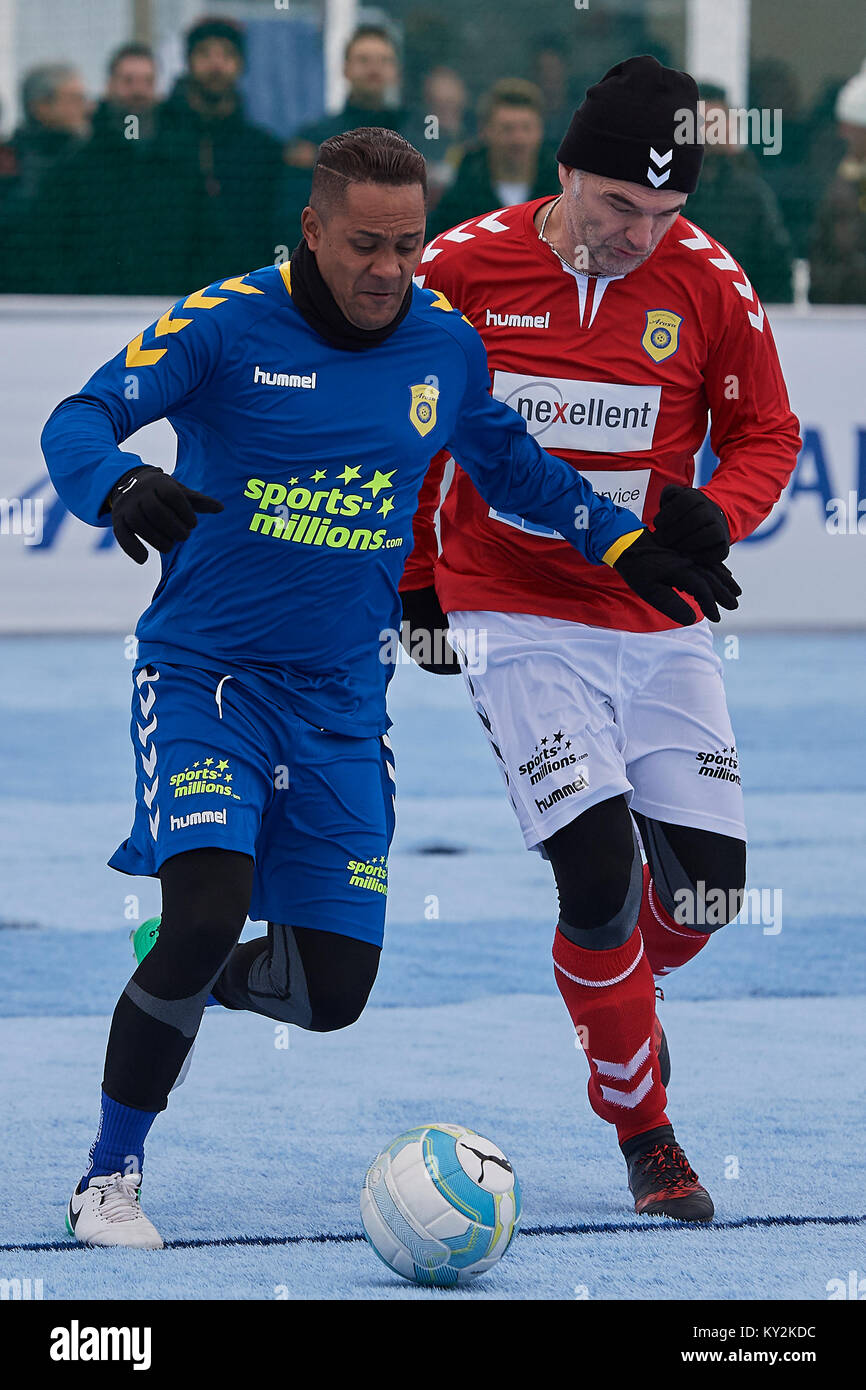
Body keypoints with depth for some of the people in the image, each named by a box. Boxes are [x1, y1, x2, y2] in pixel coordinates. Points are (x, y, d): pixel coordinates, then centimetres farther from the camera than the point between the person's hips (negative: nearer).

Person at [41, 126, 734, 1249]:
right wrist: (121, 486, -38)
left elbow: (506, 459, 21)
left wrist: (625, 542, 15)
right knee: (208, 912, -25)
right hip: (205, 671, -4)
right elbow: (77, 422, -17)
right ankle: (109, 1178, -7)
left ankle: (194, 977, 35)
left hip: (342, 696, 4)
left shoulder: (444, 343, 3)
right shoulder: (226, 324, -11)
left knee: (333, 990, 0)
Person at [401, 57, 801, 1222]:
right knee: (600, 875, -15)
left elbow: (766, 435, 5)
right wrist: (413, 580, 14)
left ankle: (625, 985, 36)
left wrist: (715, 515, -17)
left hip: (656, 621, 3)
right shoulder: (462, 272, -9)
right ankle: (641, 1126, 5)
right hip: (515, 619, -3)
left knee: (708, 880, -1)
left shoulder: (708, 283, -6)